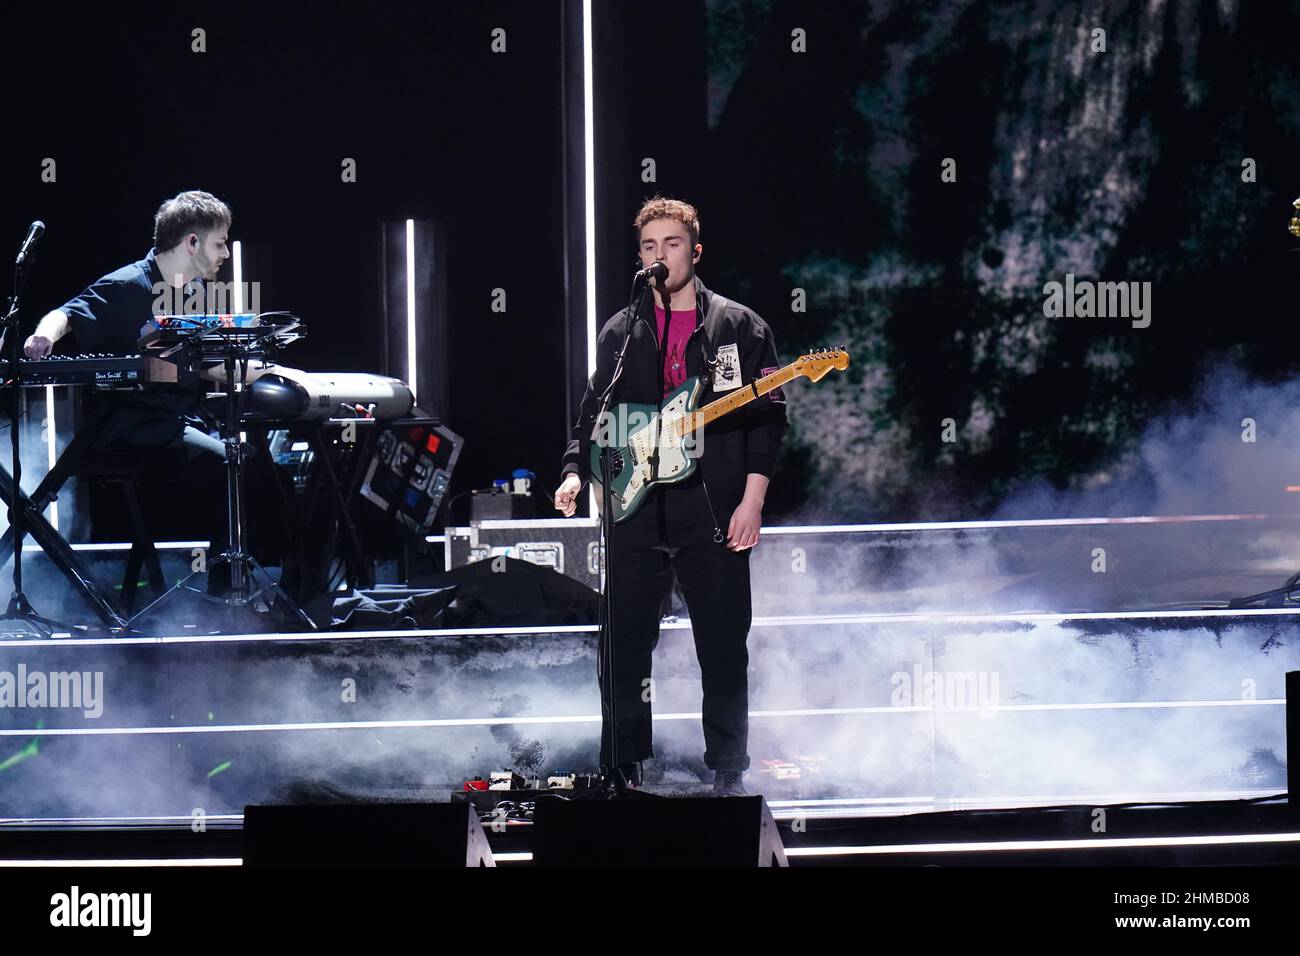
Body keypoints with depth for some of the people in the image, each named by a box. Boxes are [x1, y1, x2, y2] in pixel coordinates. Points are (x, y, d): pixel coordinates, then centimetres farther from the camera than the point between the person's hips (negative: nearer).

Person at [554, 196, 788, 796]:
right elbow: (594, 414, 13)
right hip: (636, 514, 2)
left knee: (724, 651, 1)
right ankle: (622, 770, 11)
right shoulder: (621, 333, 12)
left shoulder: (739, 327, 4)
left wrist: (751, 502, -8)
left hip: (714, 516, -2)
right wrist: (576, 473, -5)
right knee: (623, 650, 1)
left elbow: (768, 419, 0)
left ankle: (728, 778, 9)